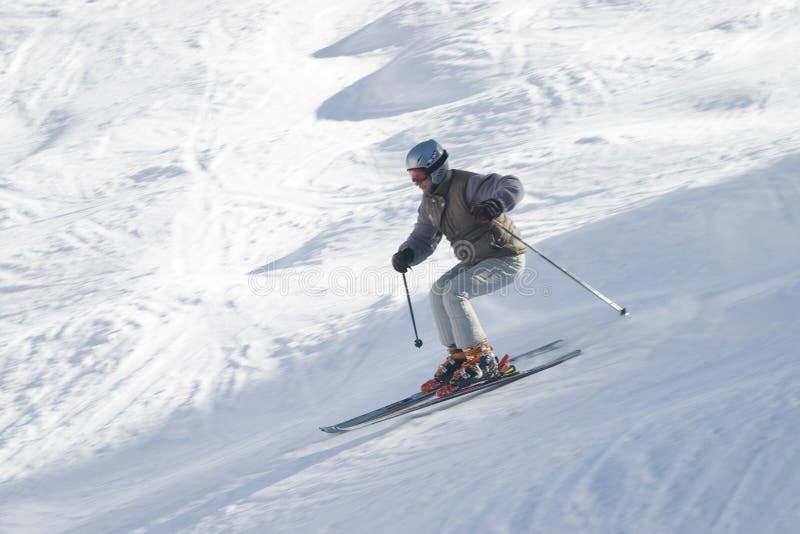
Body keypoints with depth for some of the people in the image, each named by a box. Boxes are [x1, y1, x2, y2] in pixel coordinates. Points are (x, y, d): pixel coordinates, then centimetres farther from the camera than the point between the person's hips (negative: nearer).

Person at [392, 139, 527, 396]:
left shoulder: (467, 185, -23)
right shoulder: (430, 201, 4)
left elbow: (512, 186, -33)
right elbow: (423, 238, 10)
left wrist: (496, 204, -55)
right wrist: (406, 254, -12)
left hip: (506, 260, -9)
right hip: (477, 260, 9)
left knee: (454, 292, -23)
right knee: (438, 291, 0)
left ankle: (482, 361, -18)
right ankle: (459, 356, 7)